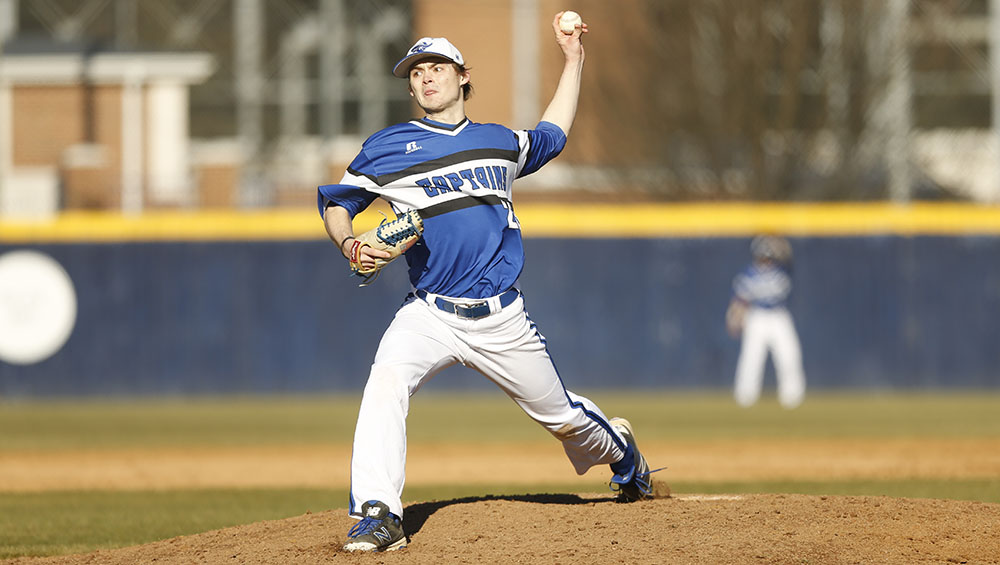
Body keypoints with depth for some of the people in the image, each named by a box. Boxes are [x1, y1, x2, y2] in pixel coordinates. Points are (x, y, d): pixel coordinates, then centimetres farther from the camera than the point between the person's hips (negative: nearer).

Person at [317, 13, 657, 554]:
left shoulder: (499, 142, 12)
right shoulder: (388, 147, 3)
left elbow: (552, 134, 31)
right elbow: (336, 204, 7)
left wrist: (573, 56, 31)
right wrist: (349, 244, -15)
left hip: (501, 320, 2)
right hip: (428, 315, -2)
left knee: (561, 416, 13)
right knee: (386, 382, -32)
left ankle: (618, 447, 48)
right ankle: (378, 515, -37)